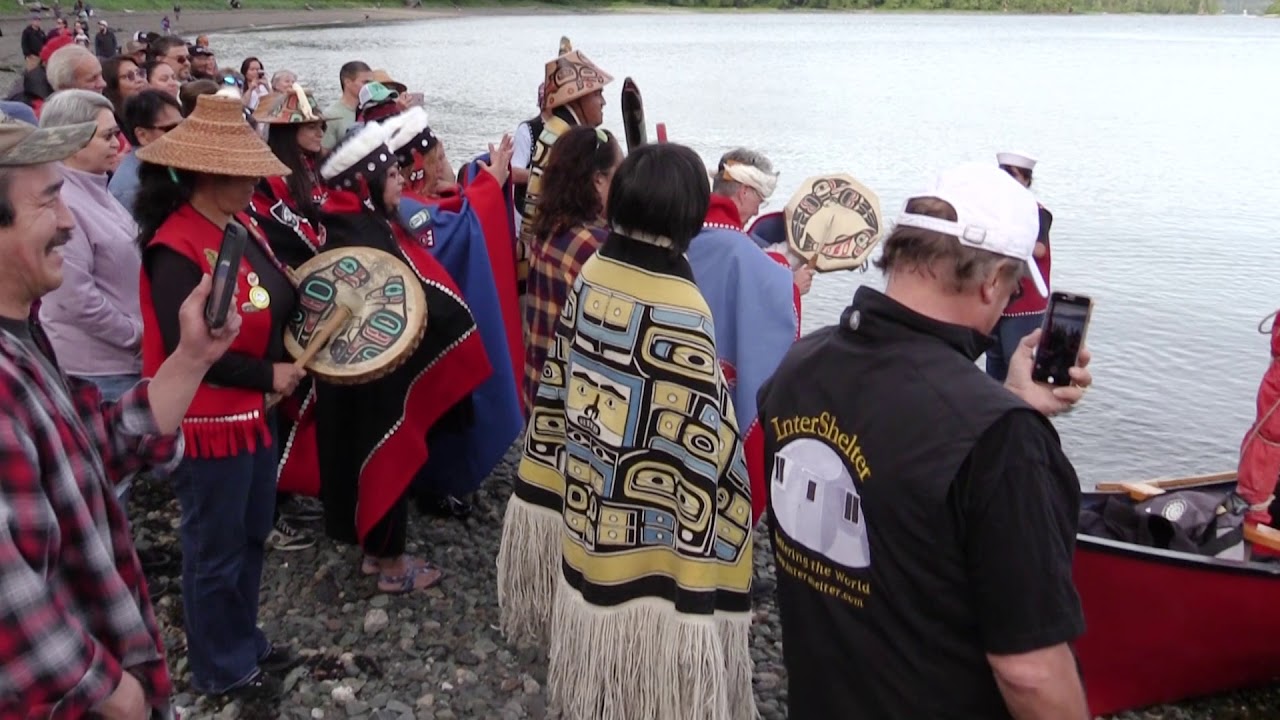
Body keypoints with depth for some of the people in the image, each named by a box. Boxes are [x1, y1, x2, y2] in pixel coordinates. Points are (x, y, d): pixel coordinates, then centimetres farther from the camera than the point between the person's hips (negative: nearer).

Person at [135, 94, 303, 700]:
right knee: (216, 549, 9)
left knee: (250, 535, 22)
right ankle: (219, 667, 28)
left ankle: (243, 640, 41)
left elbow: (273, 297, 18)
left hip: (252, 412, 9)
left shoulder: (240, 226, 5)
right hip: (209, 422, -9)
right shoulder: (177, 249, -23)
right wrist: (268, 376, -18)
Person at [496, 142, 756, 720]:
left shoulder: (590, 274, -3)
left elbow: (558, 388, 5)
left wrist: (557, 479, 16)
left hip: (585, 505, 7)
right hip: (647, 532, -7)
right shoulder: (678, 313, -24)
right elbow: (701, 447, -23)